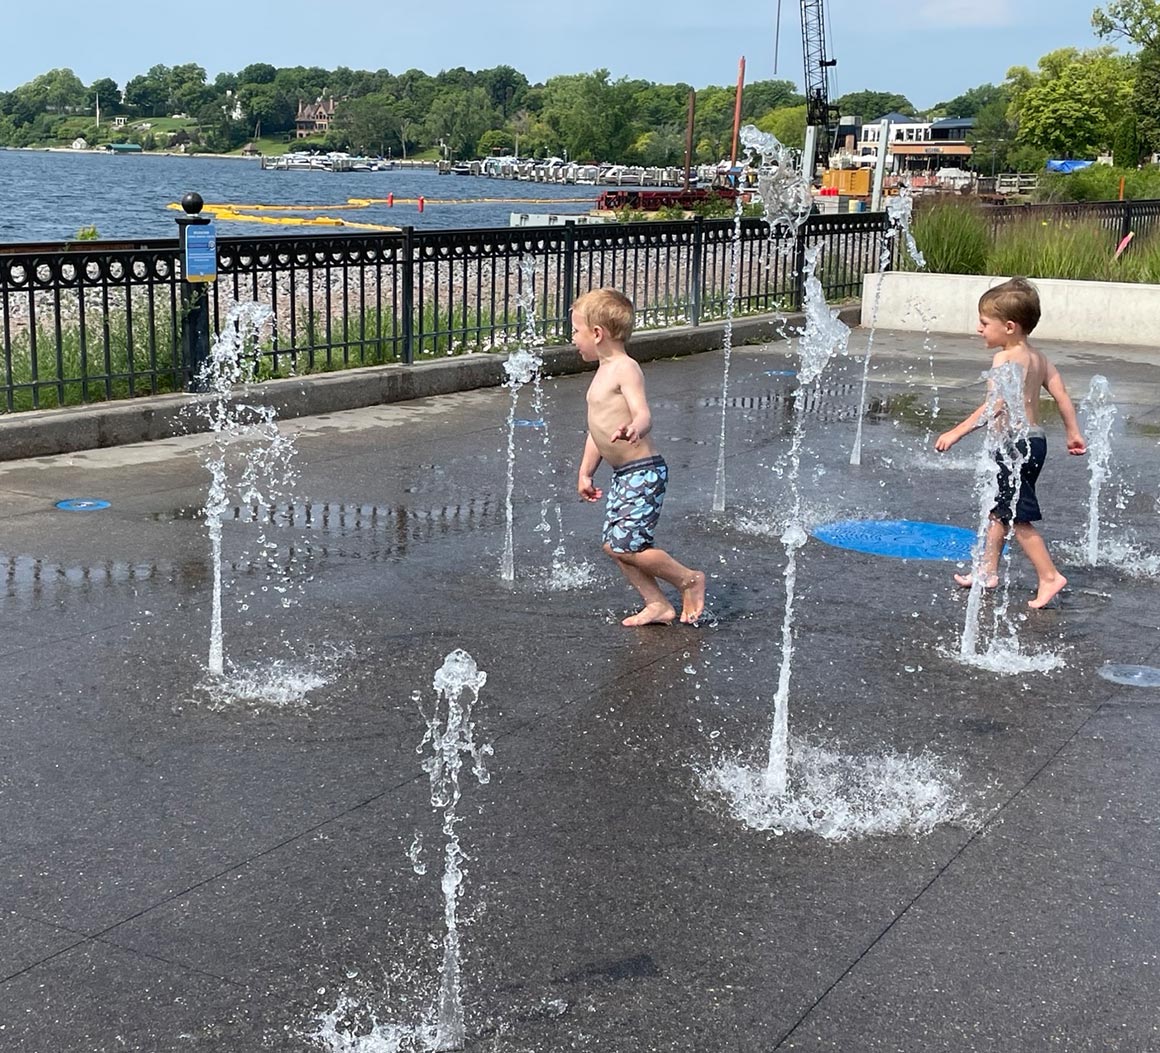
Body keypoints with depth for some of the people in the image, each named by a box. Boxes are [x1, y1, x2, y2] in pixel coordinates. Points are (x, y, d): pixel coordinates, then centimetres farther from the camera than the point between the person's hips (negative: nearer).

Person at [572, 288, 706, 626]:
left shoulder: (625, 369, -14)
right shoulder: (603, 373, 16)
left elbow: (643, 414, -28)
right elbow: (597, 430, 24)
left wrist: (633, 430, -50)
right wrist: (586, 472, 27)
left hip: (643, 471, -10)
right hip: (623, 474, 10)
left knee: (625, 545, -13)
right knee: (613, 544, 7)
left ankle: (689, 579, 6)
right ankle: (657, 604, 15)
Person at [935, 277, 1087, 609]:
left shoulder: (1005, 358, -15)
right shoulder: (1037, 357, 11)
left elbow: (996, 405, -24)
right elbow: (1062, 396, 13)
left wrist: (956, 432, -22)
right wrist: (1073, 433, 23)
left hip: (1015, 442, -10)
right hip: (1035, 438, 10)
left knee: (1019, 518, -4)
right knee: (997, 509, 19)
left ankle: (1049, 577, -4)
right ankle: (988, 570, 27)